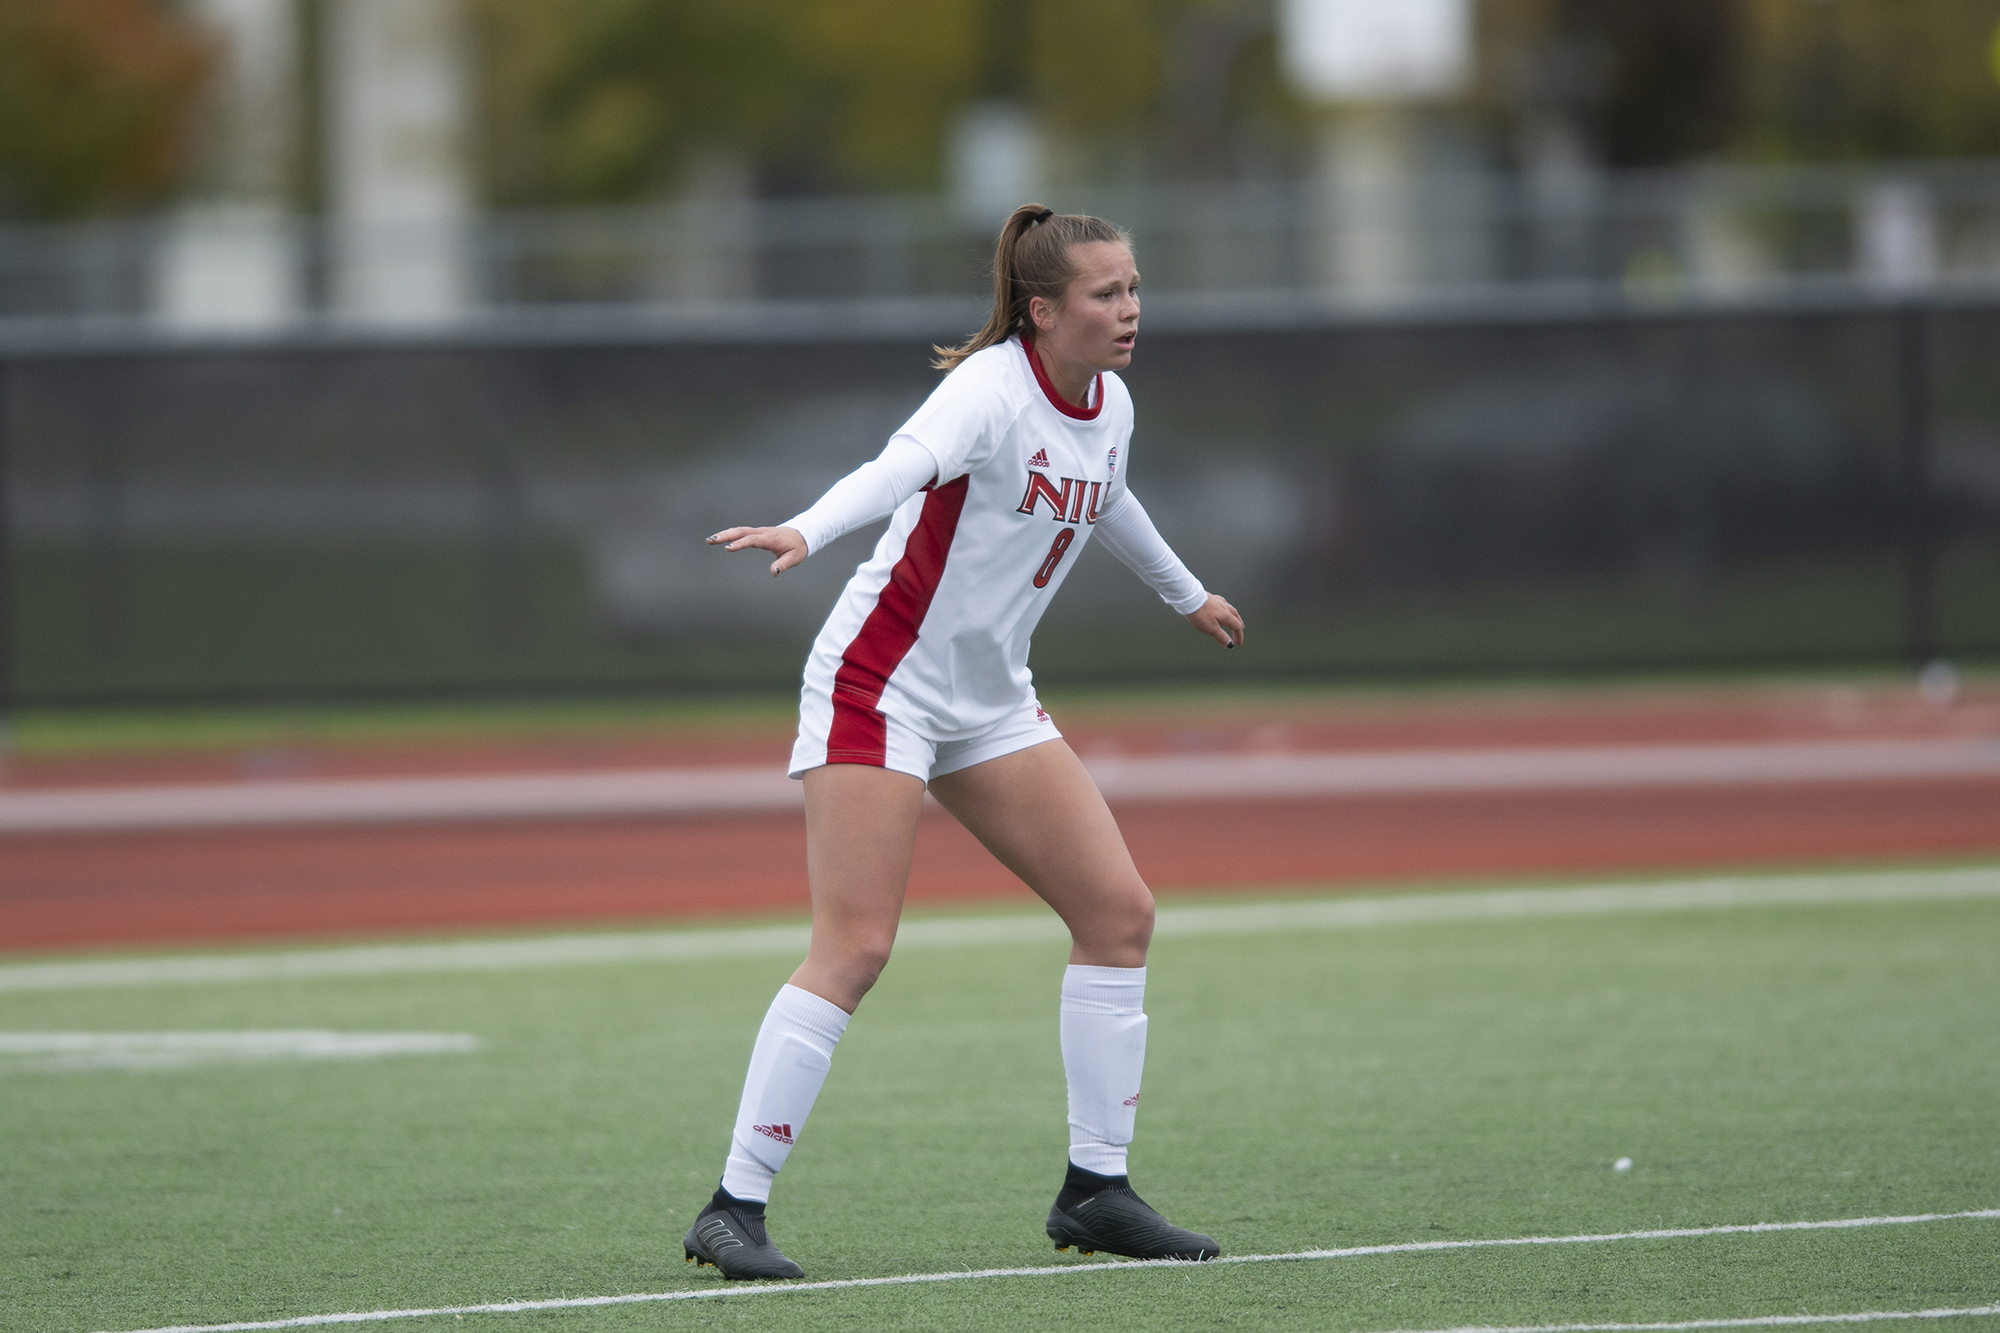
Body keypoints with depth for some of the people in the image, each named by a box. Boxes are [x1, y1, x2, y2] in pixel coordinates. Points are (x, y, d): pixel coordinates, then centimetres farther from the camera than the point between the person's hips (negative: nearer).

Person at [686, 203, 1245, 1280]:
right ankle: (734, 1211, -12)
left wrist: (1186, 594, 46)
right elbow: (907, 463, -40)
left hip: (990, 699, 8)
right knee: (853, 949, -16)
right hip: (881, 682, -8)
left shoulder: (1110, 407, 5)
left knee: (1119, 911, 2)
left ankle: (1094, 1190, 11)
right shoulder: (992, 387, -19)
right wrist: (806, 532, -59)